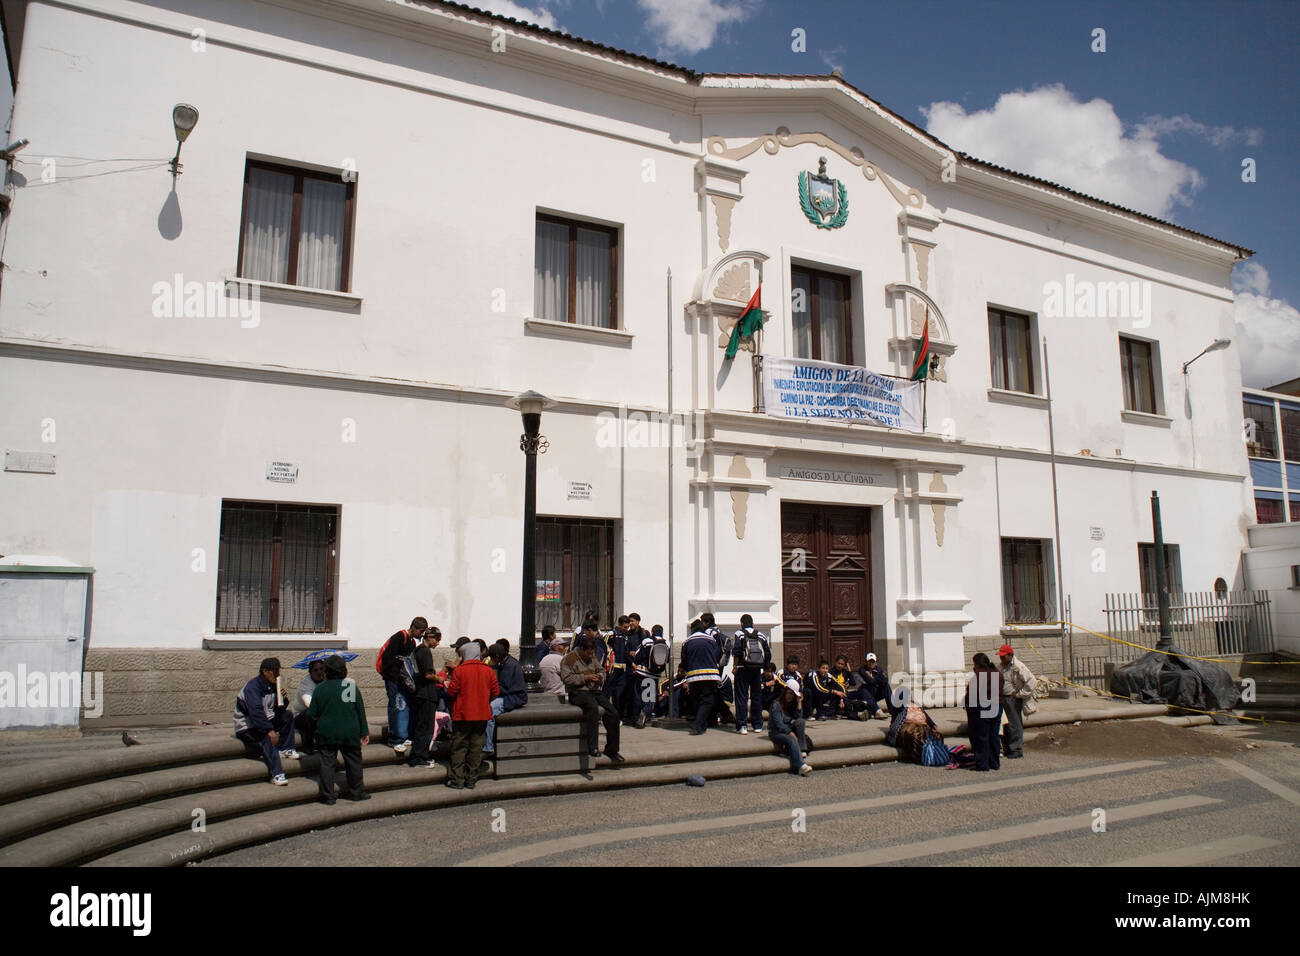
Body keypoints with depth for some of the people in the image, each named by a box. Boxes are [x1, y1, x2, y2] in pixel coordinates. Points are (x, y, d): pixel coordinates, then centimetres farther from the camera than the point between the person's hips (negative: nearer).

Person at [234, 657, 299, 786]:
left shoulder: (273, 686, 6)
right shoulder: (253, 687, -20)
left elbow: (278, 711, 9)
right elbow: (256, 712, -32)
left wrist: (284, 700, -14)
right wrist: (270, 730, -39)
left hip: (265, 722, 8)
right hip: (246, 728, -8)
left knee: (288, 714, -4)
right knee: (267, 737, -35)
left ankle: (285, 749, -6)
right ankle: (277, 774, -37)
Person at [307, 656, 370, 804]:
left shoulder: (320, 689, -5)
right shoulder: (353, 686, -3)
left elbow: (312, 714, -1)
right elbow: (361, 711, 1)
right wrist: (364, 732, 8)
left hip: (327, 733, 0)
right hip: (350, 733, 0)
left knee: (327, 763, 8)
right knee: (353, 762, 13)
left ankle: (328, 797, 8)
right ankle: (356, 792, 21)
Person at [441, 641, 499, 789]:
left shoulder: (460, 670, -11)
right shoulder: (488, 670, 0)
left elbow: (451, 692, -10)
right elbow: (495, 691, 3)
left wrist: (448, 684, 11)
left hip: (462, 715, -3)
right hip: (482, 715, 3)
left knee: (459, 748, 7)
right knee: (476, 748, 10)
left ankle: (457, 780, 7)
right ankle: (471, 780, 13)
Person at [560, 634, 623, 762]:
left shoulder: (592, 658, 18)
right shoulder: (569, 659, -3)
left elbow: (601, 670, 29)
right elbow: (567, 678, -13)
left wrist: (600, 676, 5)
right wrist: (585, 677, -17)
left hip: (594, 690, 7)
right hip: (578, 692, -7)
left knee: (613, 713, -12)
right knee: (593, 707, -38)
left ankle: (611, 750, 0)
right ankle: (592, 746, -36)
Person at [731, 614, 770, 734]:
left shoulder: (739, 634, -3)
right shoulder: (761, 635, 9)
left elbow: (736, 651, -13)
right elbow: (768, 654, 7)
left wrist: (735, 666, -6)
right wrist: (765, 667, 14)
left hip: (743, 669, -4)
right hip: (757, 670, 4)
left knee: (741, 697, 0)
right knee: (757, 697, 12)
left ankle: (742, 725, -5)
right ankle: (757, 725, 14)